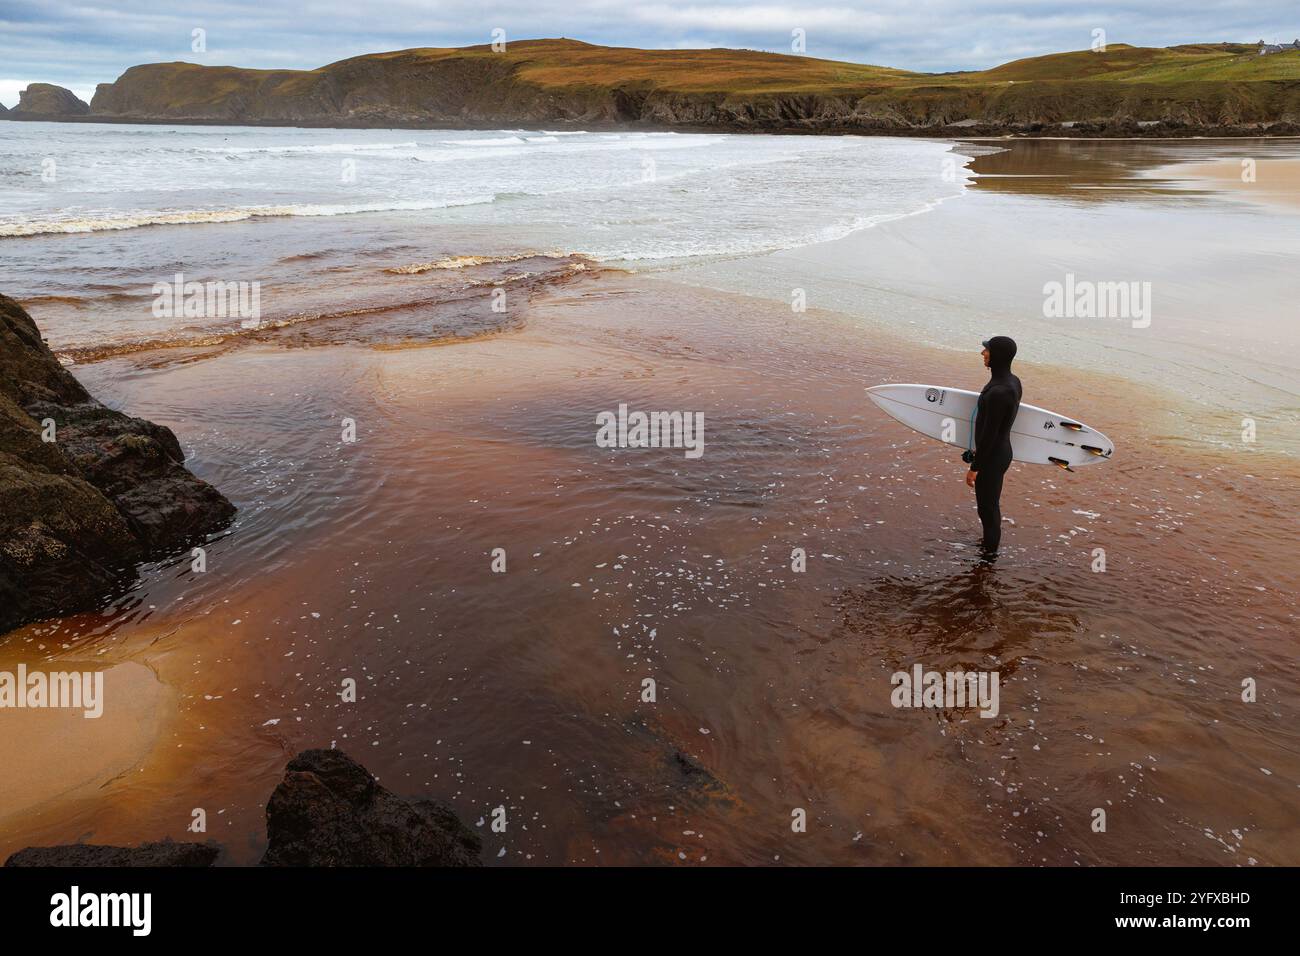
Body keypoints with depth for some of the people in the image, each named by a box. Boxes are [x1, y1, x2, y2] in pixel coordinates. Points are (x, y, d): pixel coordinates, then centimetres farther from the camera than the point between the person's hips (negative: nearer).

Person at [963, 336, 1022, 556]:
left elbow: (989, 433, -25)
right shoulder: (1012, 382, 1)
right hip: (1001, 450, 10)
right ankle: (990, 544, 41)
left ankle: (989, 550, 21)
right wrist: (979, 449, 23)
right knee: (990, 503, 24)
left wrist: (975, 468, -18)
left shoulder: (998, 392, -30)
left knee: (987, 506, 6)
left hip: (992, 457, -10)